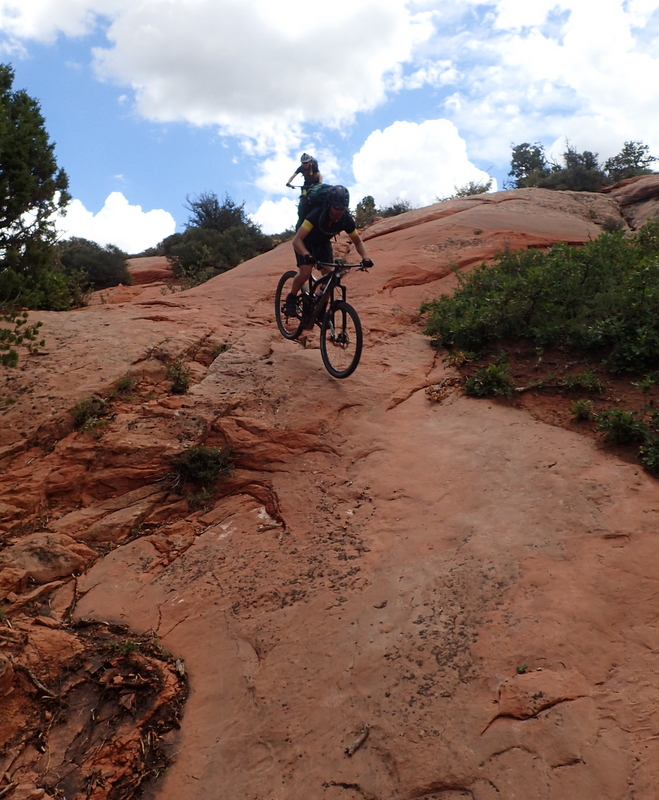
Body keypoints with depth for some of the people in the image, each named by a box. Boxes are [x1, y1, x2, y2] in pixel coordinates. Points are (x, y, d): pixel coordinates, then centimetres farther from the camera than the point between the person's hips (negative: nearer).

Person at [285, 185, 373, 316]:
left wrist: (365, 257, -29)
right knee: (305, 272, -25)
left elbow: (358, 242, -9)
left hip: (323, 243, 4)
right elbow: (297, 240, -42)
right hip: (305, 242, -4)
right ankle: (291, 298, 1)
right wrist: (307, 255, -60)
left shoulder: (347, 220, -24)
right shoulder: (317, 214, -37)